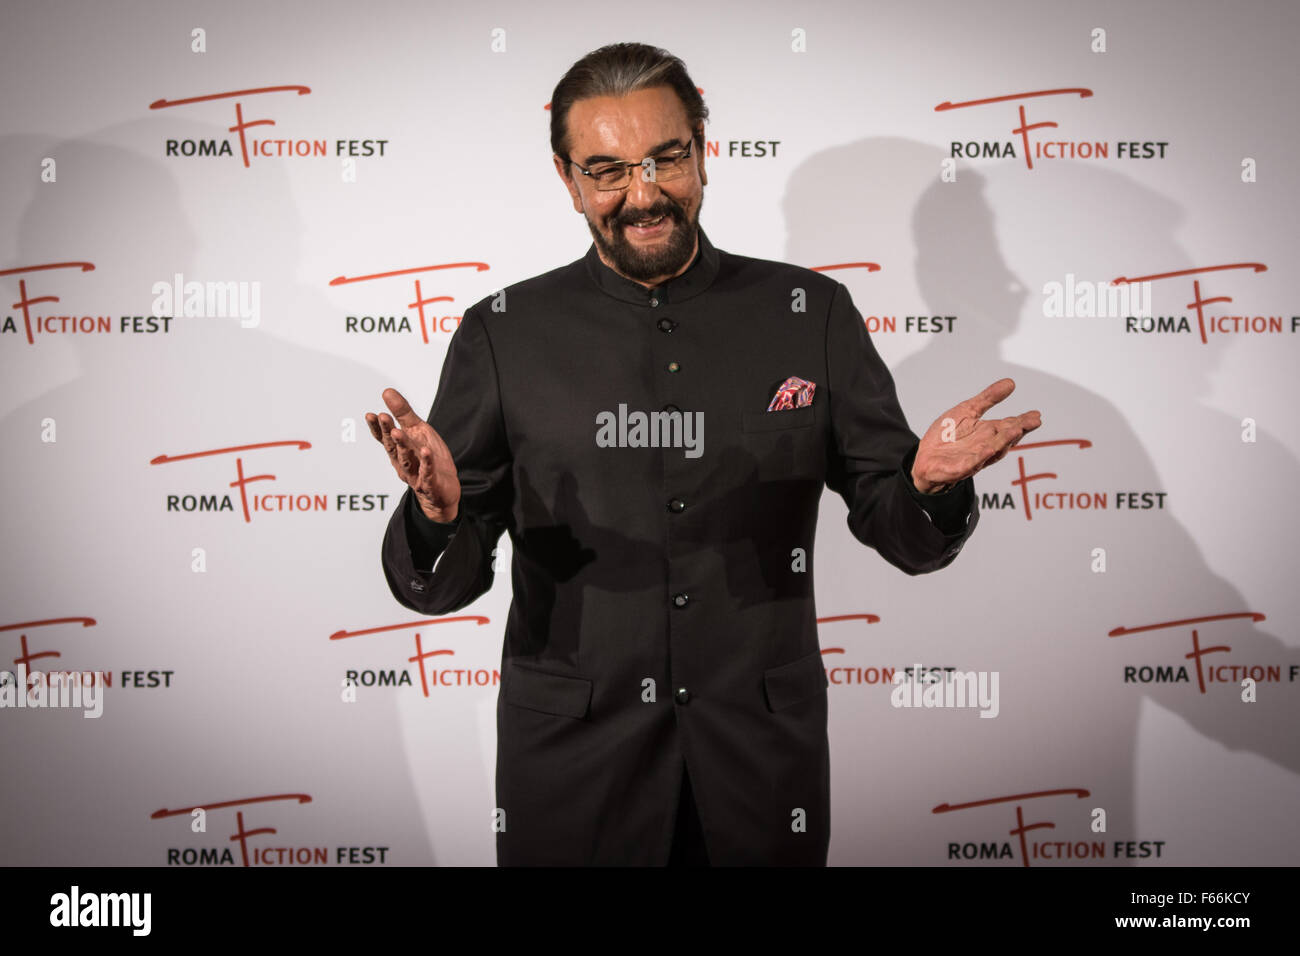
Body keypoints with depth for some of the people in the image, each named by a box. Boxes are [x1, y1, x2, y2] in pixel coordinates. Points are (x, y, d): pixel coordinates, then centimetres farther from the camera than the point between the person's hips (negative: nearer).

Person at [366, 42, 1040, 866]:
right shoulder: (505, 335, -2)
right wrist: (438, 513, -25)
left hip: (765, 766, 1)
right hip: (570, 769, 0)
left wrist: (930, 486, -19)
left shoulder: (813, 314, 1)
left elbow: (902, 535, 3)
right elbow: (443, 584, -2)